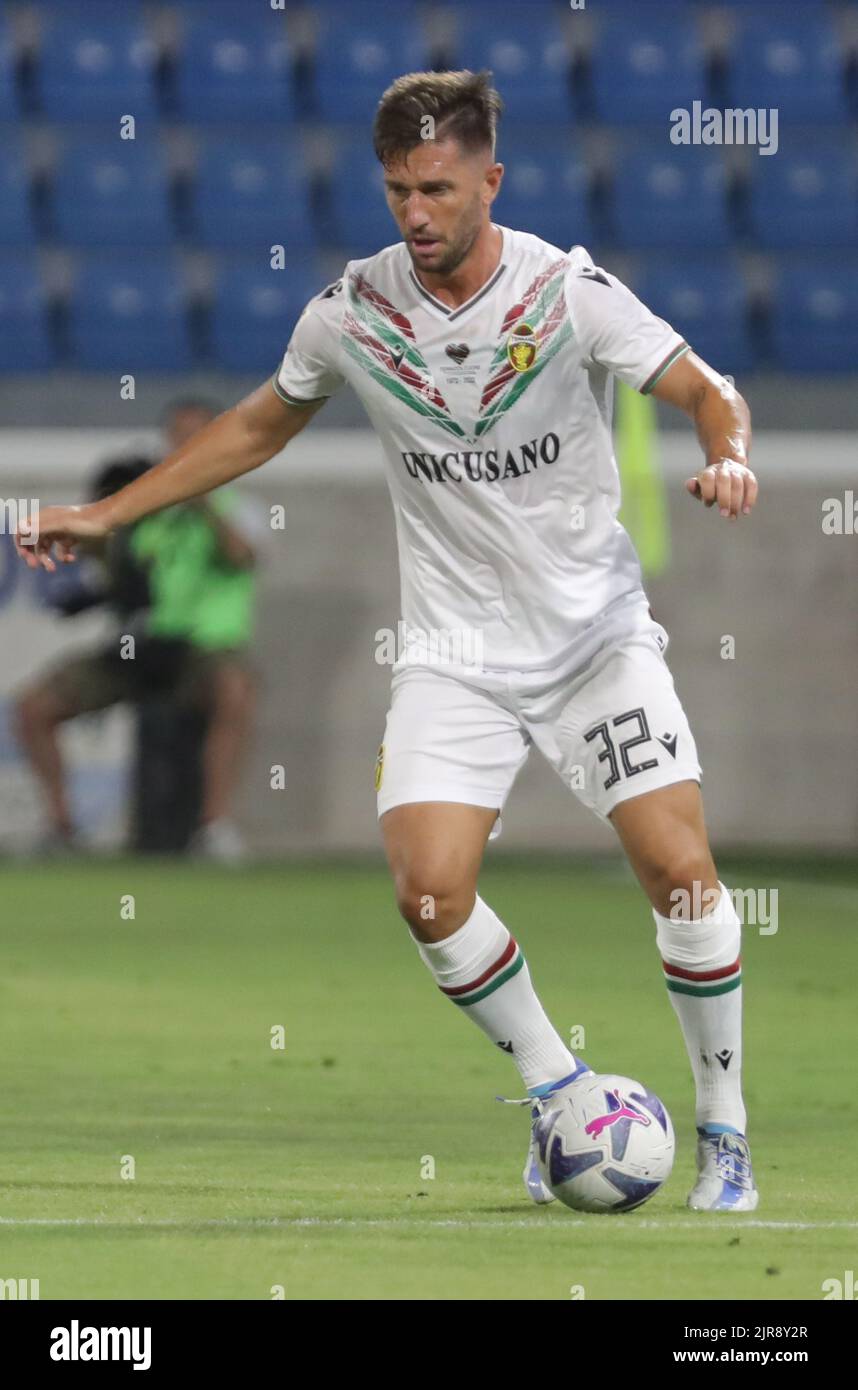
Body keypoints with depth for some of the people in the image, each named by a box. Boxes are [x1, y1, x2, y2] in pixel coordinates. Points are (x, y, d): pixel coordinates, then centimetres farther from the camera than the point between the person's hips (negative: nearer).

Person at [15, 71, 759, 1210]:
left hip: (597, 633, -2)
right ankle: (558, 1092, 8)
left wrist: (728, 459, -30)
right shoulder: (352, 312, -4)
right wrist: (108, 514, 11)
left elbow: (708, 395, -7)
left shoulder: (568, 292, -13)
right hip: (456, 648, 2)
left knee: (678, 867, -15)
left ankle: (723, 1128, 4)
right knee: (430, 888, -16)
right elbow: (258, 427, 13)